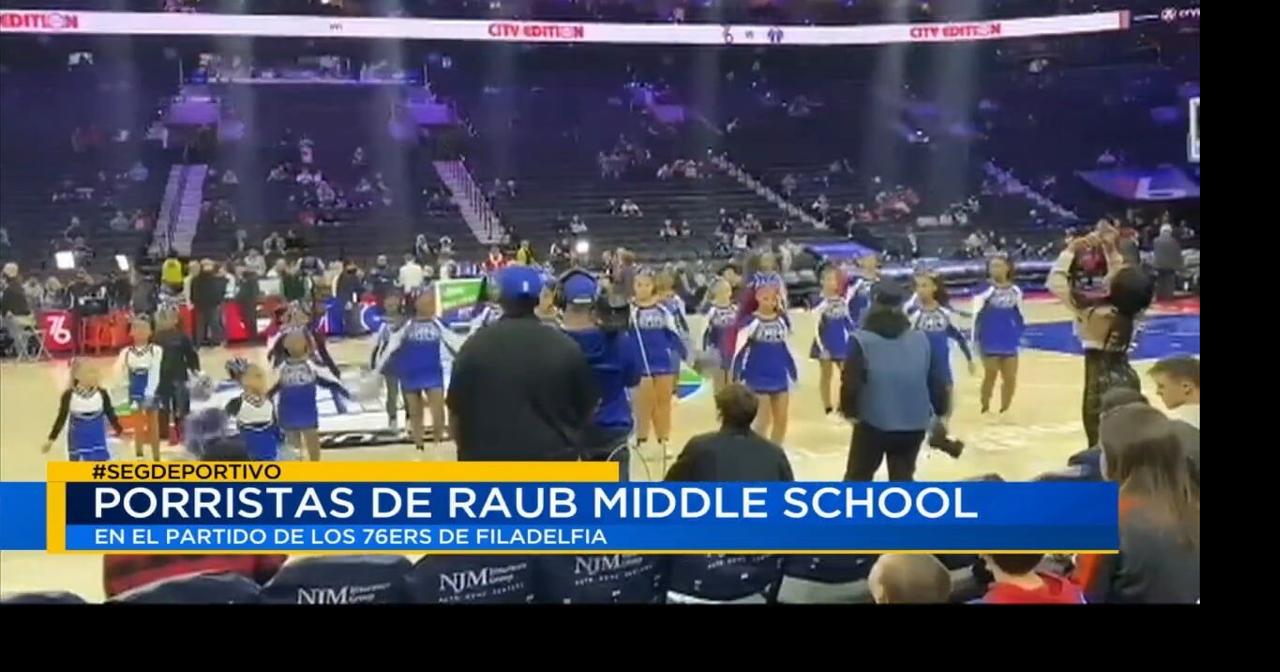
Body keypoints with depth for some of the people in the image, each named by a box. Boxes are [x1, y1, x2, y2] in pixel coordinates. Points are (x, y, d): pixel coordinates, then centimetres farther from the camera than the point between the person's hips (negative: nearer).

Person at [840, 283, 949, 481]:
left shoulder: (862, 341, -11)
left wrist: (848, 409, 5)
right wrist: (940, 412, 21)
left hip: (873, 424, -3)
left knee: (857, 478, 14)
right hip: (914, 425, 3)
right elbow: (937, 381, 6)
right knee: (902, 479, 16)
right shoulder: (921, 340, 2)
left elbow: (851, 382, -14)